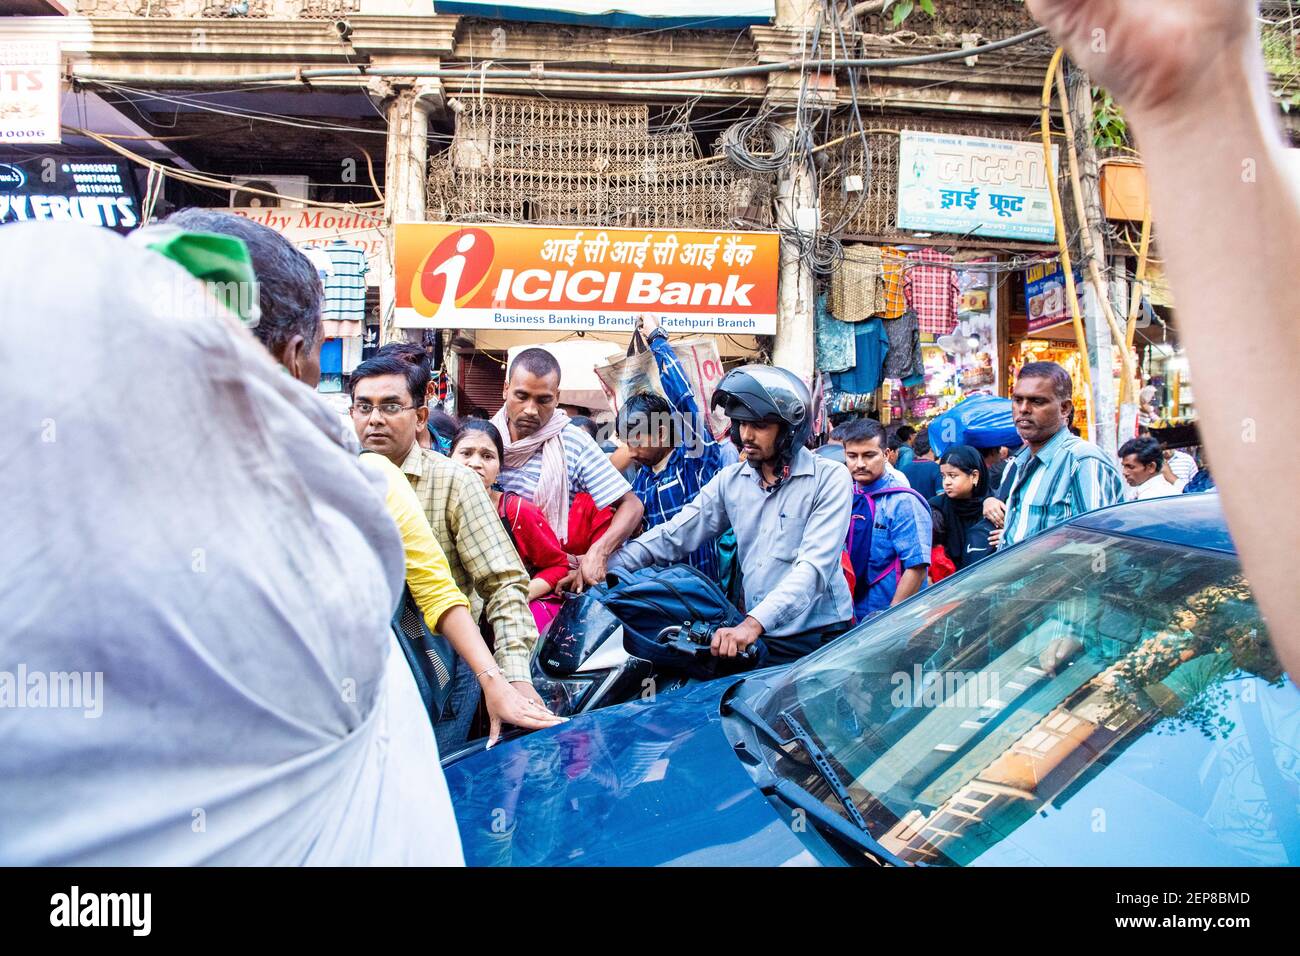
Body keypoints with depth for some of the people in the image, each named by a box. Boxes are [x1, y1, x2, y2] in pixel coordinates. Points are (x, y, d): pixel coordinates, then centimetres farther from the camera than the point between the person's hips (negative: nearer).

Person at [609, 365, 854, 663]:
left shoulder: (830, 479, -9)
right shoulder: (730, 480, 6)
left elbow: (814, 566, -20)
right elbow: (674, 535, 4)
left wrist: (753, 624, -32)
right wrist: (606, 564, -10)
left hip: (821, 638, -4)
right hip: (757, 638, 4)